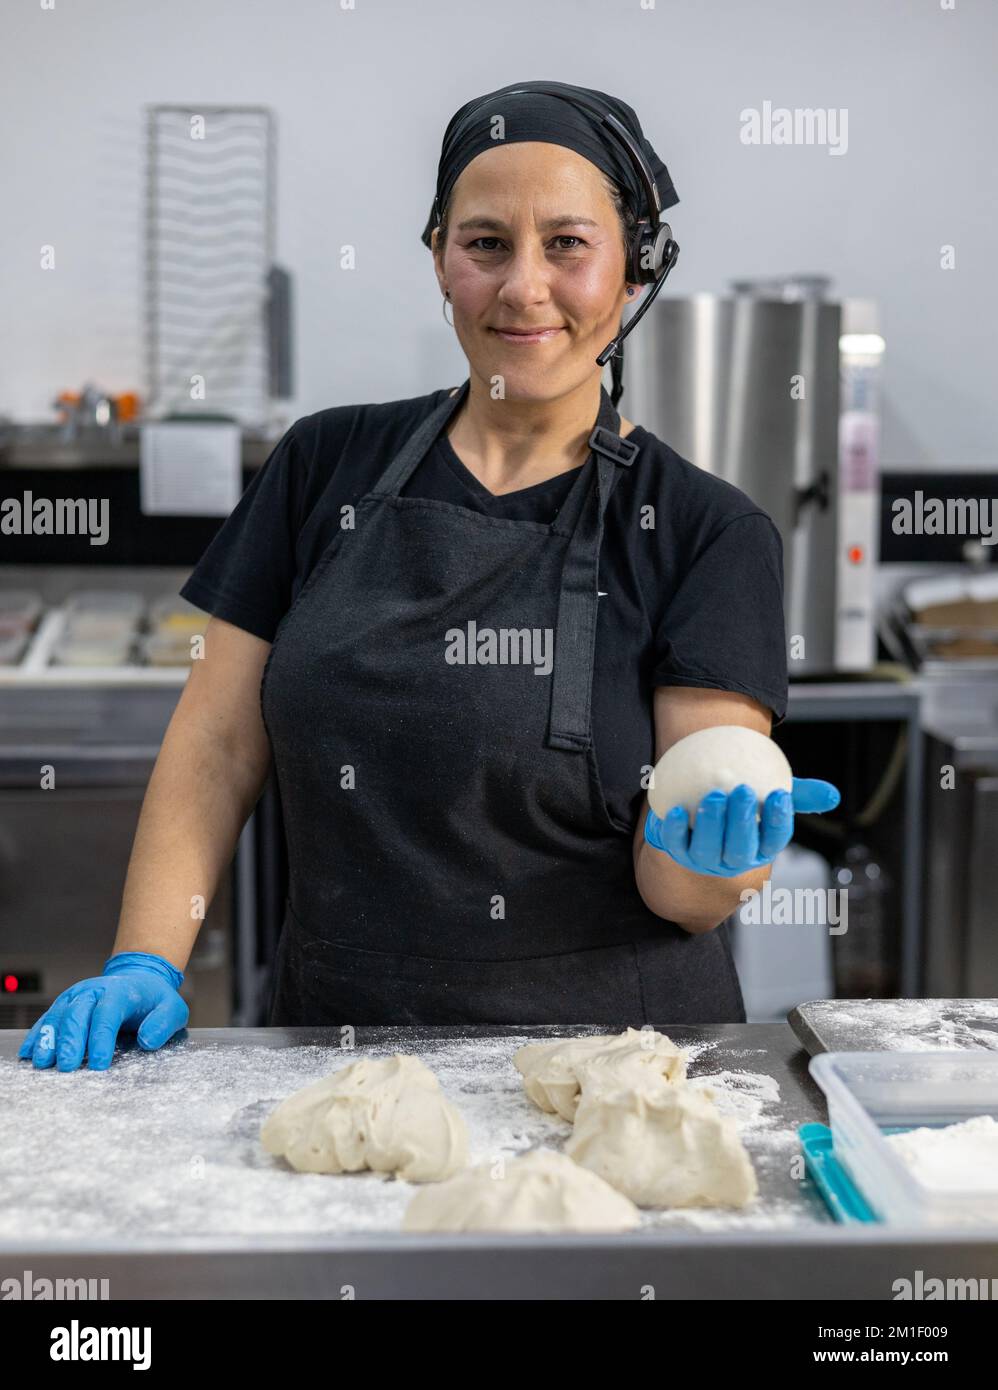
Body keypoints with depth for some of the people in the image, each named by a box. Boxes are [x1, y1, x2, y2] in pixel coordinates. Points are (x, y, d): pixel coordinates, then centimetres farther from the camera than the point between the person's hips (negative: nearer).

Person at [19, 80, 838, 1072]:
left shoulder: (709, 534, -3)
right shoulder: (329, 466, 6)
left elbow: (678, 895, -8)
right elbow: (218, 740, 6)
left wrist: (712, 853, -29)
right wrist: (146, 967, -4)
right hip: (335, 1033, 2)